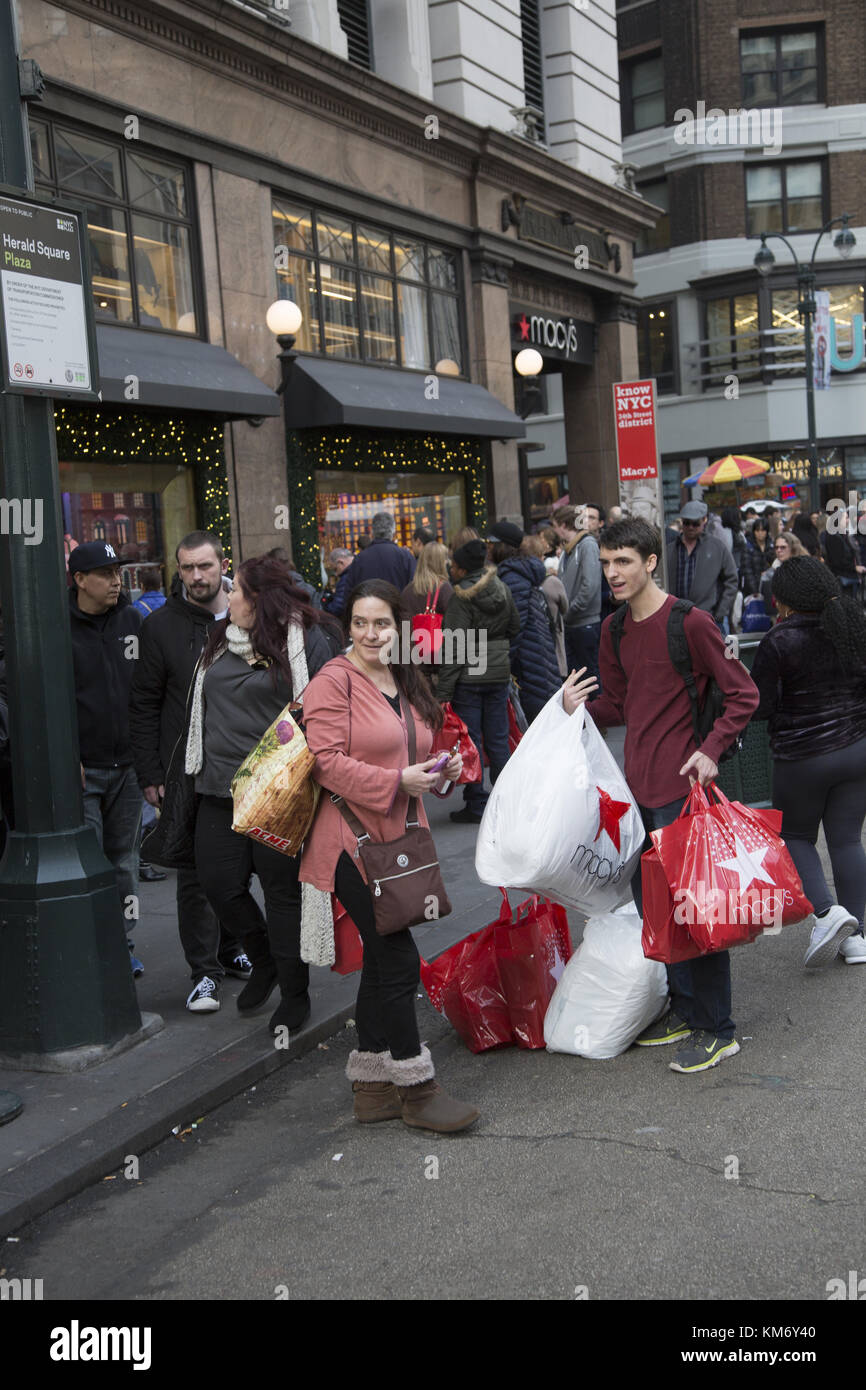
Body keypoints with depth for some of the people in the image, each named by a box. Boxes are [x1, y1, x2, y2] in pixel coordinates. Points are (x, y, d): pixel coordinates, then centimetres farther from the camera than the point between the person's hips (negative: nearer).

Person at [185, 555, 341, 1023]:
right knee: (219, 884, 6)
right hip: (221, 790, 6)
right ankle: (264, 961, 33)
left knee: (282, 891, 3)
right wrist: (202, 768, 20)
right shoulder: (220, 640, 13)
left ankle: (294, 994, 20)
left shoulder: (309, 640, -7)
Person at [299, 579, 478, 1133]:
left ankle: (373, 1085, 25)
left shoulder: (407, 683, 16)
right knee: (399, 961, -7)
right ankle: (416, 1091, 5)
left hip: (397, 838, 9)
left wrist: (440, 770, 5)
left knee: (383, 961, 14)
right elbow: (328, 763, -18)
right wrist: (398, 780, -23)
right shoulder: (333, 681, -10)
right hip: (353, 842, -8)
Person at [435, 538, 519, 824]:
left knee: (469, 741, 1)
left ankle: (476, 805, 6)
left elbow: (454, 647, -18)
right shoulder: (502, 589, 5)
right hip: (499, 672, 7)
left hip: (468, 677, -7)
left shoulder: (462, 596, -15)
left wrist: (444, 692, -17)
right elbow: (514, 628, 17)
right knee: (498, 739, 13)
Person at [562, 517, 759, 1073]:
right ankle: (684, 1008, 32)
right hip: (638, 786, 8)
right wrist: (581, 706, -1)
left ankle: (717, 1030, 11)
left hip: (681, 787, -8)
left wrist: (711, 751, -18)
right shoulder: (614, 630, 11)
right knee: (652, 902, 15)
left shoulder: (690, 622, -11)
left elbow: (743, 694, -8)